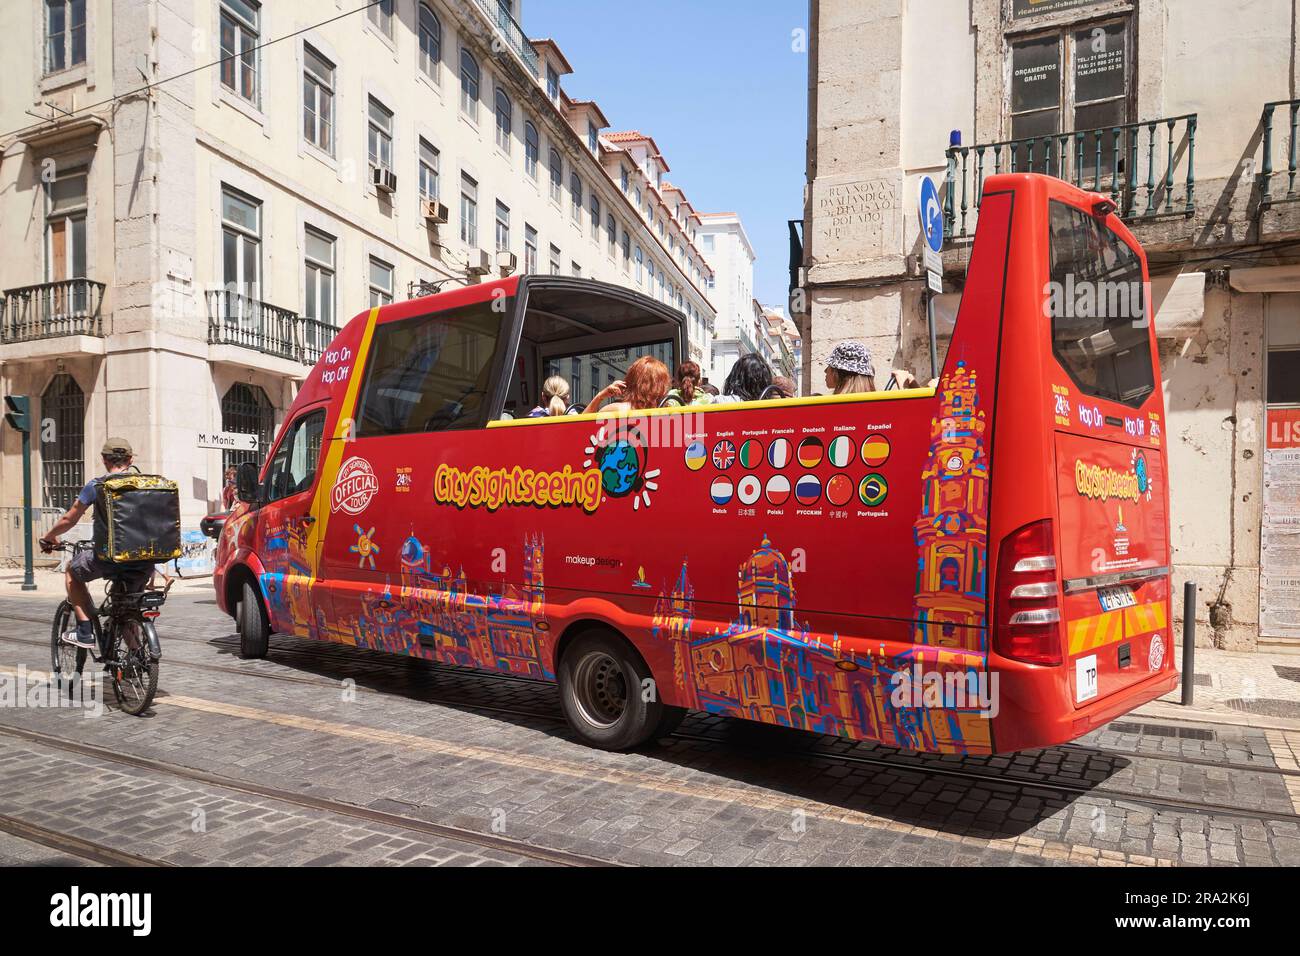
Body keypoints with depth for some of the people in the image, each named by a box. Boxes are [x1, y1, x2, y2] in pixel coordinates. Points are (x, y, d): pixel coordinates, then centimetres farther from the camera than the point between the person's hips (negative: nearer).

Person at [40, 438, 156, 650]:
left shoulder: (96, 485, 2)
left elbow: (69, 519, 11)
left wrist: (48, 537, 31)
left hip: (109, 556, -3)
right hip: (144, 562, 3)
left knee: (72, 571, 28)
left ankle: (85, 632, 20)